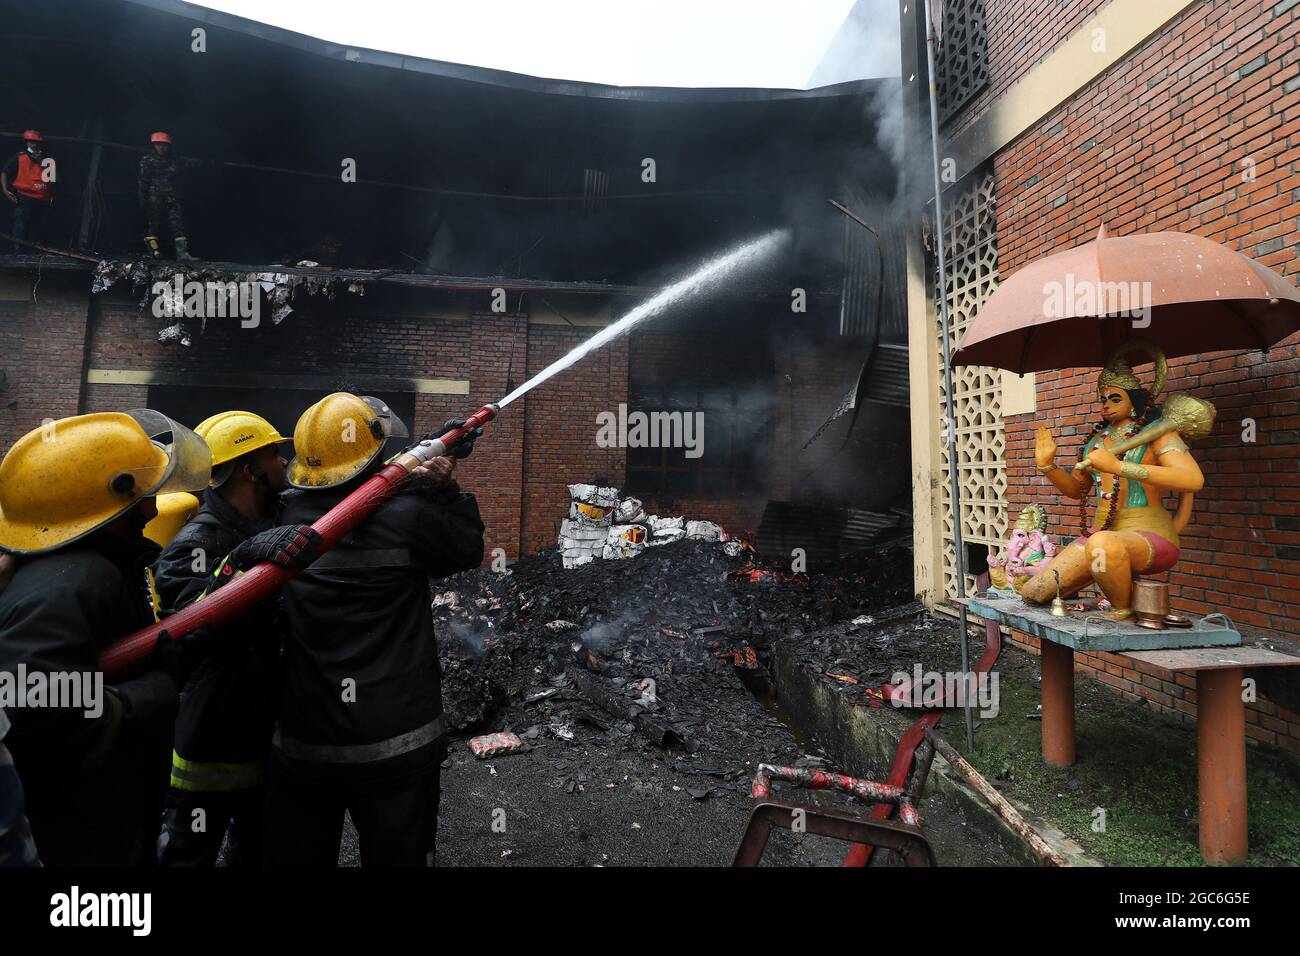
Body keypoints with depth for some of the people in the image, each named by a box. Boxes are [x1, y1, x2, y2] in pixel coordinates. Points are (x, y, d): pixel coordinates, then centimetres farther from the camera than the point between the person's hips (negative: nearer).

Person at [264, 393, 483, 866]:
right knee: (396, 855, 14)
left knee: (299, 856, 22)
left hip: (302, 744, 4)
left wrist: (424, 459, 13)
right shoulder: (406, 517, -18)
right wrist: (443, 486, 2)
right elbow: (467, 548, -2)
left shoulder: (291, 518, -5)